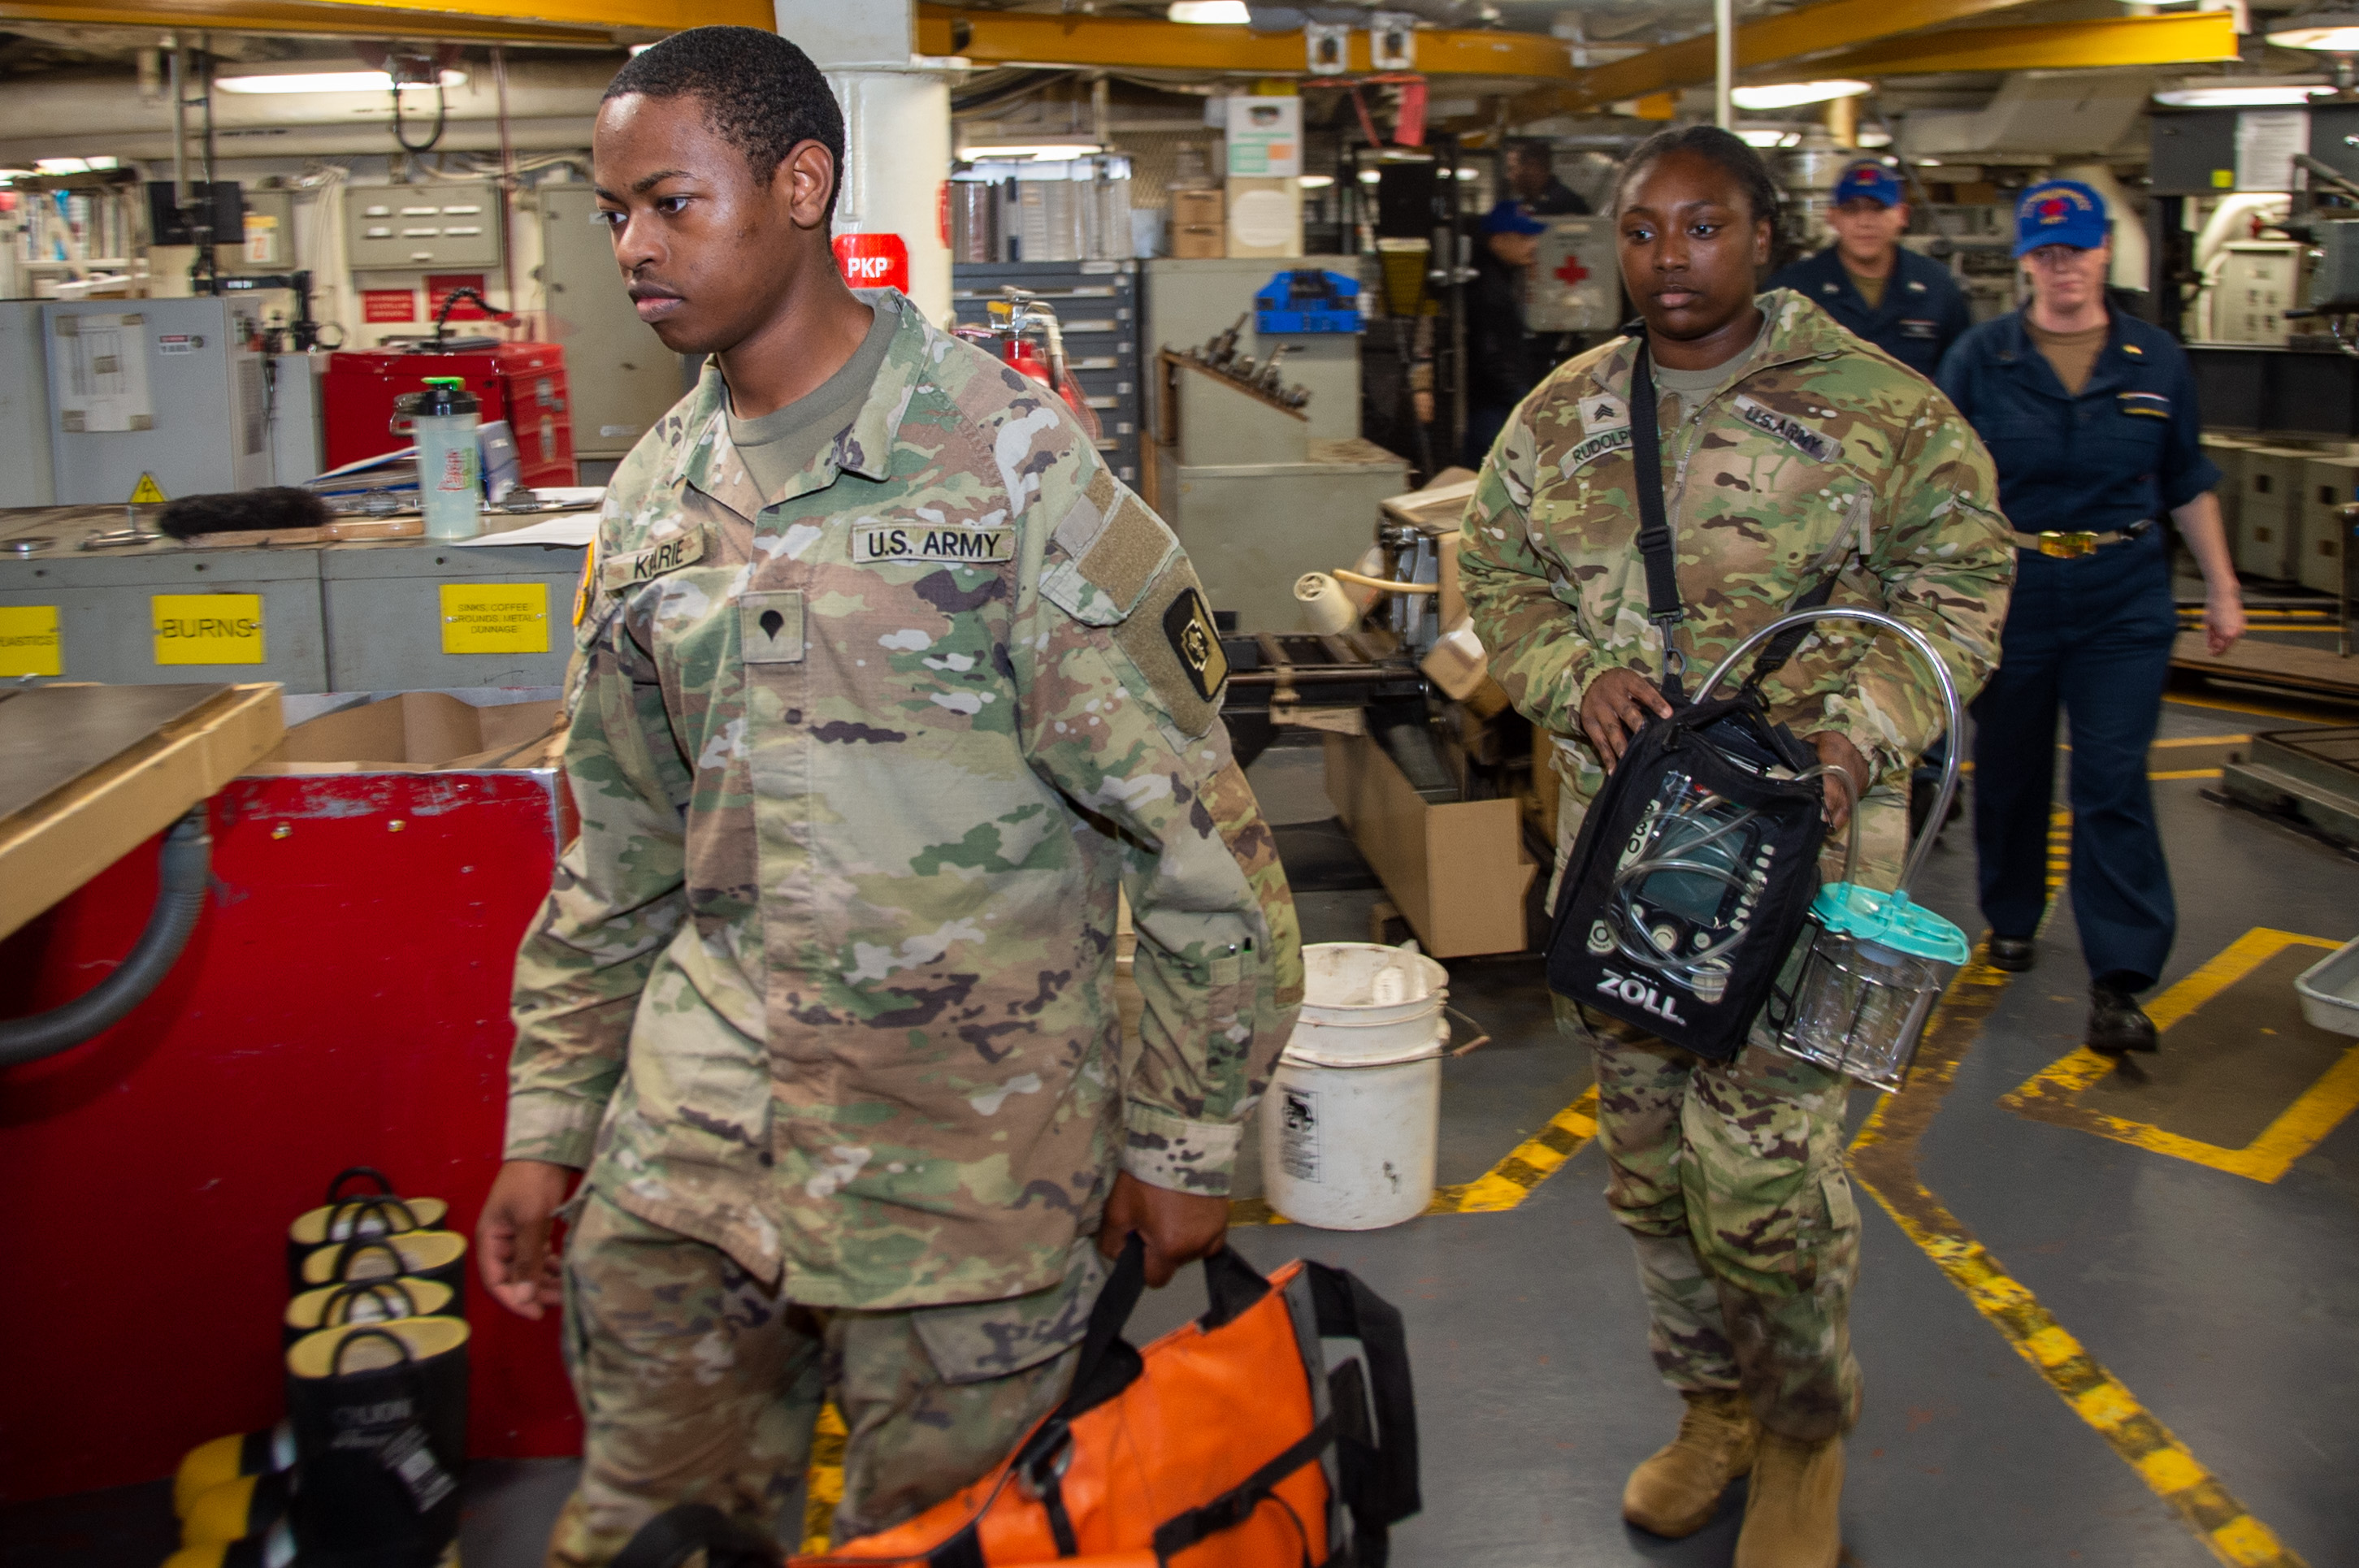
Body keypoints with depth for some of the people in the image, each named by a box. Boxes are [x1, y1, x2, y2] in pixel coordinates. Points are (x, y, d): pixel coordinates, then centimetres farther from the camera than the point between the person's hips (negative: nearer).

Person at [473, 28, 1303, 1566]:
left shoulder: (1008, 461, -12)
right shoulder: (656, 493, 6)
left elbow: (1199, 840, -10)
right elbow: (618, 852, 14)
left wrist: (1184, 1144, -6)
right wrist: (546, 1130, 13)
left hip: (967, 1148, -5)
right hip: (692, 1136, 5)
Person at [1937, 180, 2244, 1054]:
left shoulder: (2156, 360, 4)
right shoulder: (1980, 359, -1)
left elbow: (2188, 486, 11)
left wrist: (2222, 589, 12)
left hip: (2125, 604, 0)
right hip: (2009, 596, 0)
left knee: (2113, 784, -6)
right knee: (2010, 771, 12)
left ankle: (2118, 981, -5)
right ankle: (2012, 919, 35)